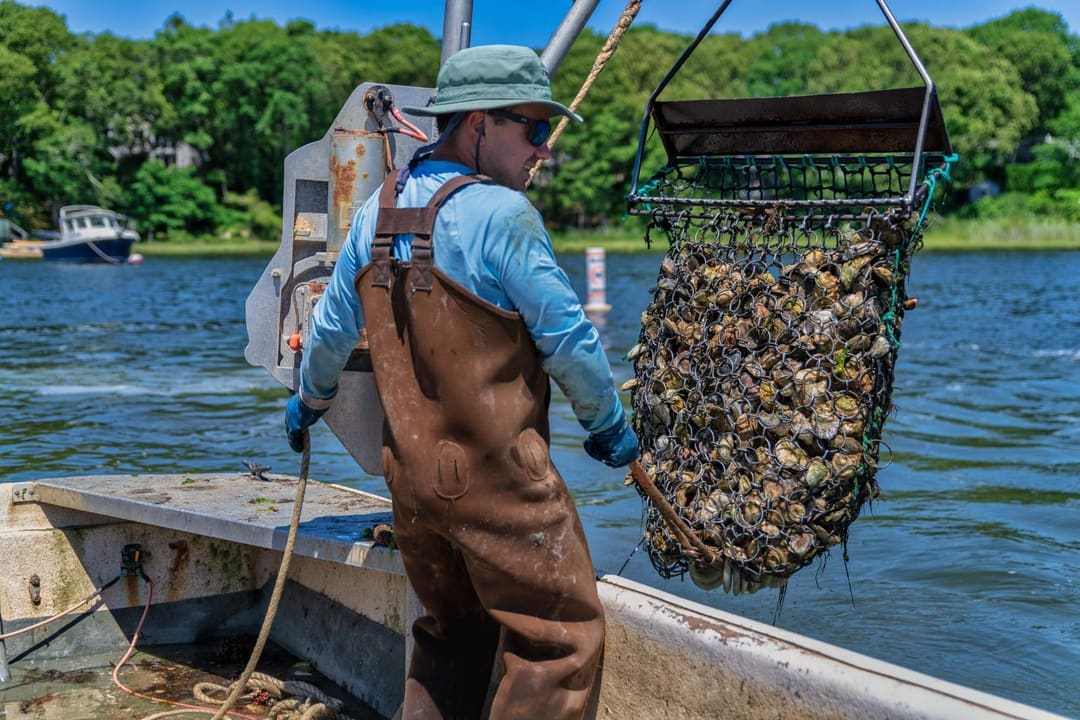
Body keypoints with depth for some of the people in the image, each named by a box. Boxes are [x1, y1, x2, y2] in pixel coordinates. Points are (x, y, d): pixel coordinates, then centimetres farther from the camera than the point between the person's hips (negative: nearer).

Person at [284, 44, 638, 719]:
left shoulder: (380, 208, 5)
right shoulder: (502, 214, -18)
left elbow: (331, 328, 15)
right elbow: (568, 337, -12)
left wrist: (311, 400, 34)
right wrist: (609, 424, 4)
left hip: (411, 474, 8)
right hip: (498, 479, -8)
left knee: (451, 633, 23)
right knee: (564, 639, 4)